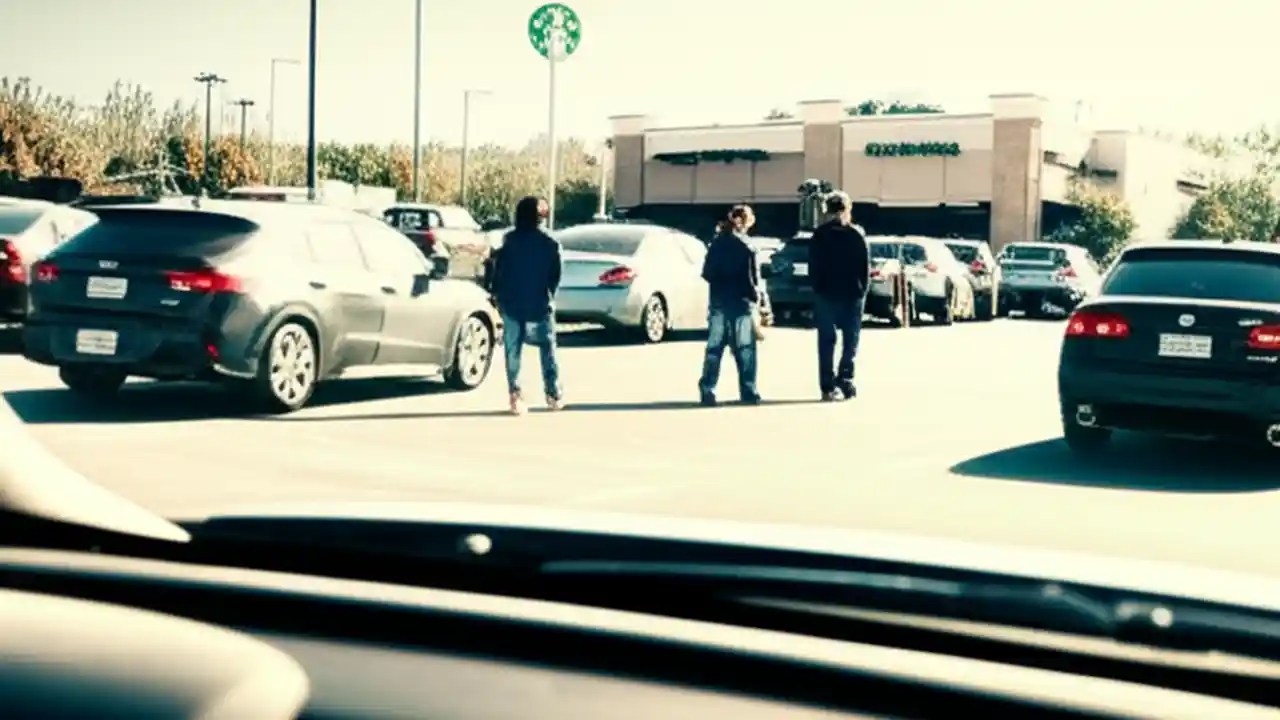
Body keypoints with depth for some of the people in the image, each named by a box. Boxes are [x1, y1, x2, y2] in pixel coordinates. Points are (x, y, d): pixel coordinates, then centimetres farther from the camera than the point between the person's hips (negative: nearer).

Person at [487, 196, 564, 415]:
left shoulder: (508, 241, -1)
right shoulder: (550, 244, -2)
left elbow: (497, 272, -2)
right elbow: (555, 277, 1)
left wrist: (498, 298, 9)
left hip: (511, 306, 1)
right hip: (539, 306, 0)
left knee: (513, 352, 4)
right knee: (547, 350, 12)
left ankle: (516, 395, -3)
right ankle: (553, 394, 15)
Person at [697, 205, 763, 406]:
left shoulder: (717, 244, 4)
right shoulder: (746, 247, -12)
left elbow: (706, 273, 7)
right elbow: (752, 278, -12)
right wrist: (755, 296, 1)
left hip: (718, 303, 5)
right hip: (740, 303, -5)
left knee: (714, 348, 7)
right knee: (745, 350, 2)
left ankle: (707, 391, 2)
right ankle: (748, 393, 4)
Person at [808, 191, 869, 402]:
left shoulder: (819, 235, -1)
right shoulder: (856, 234, -4)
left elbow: (812, 267, 1)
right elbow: (865, 267, -4)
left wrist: (817, 288, 10)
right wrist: (863, 290, 5)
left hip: (825, 294, 1)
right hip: (851, 294, -1)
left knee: (826, 342, 6)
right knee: (850, 340, 7)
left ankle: (828, 387, 3)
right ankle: (845, 382, -5)